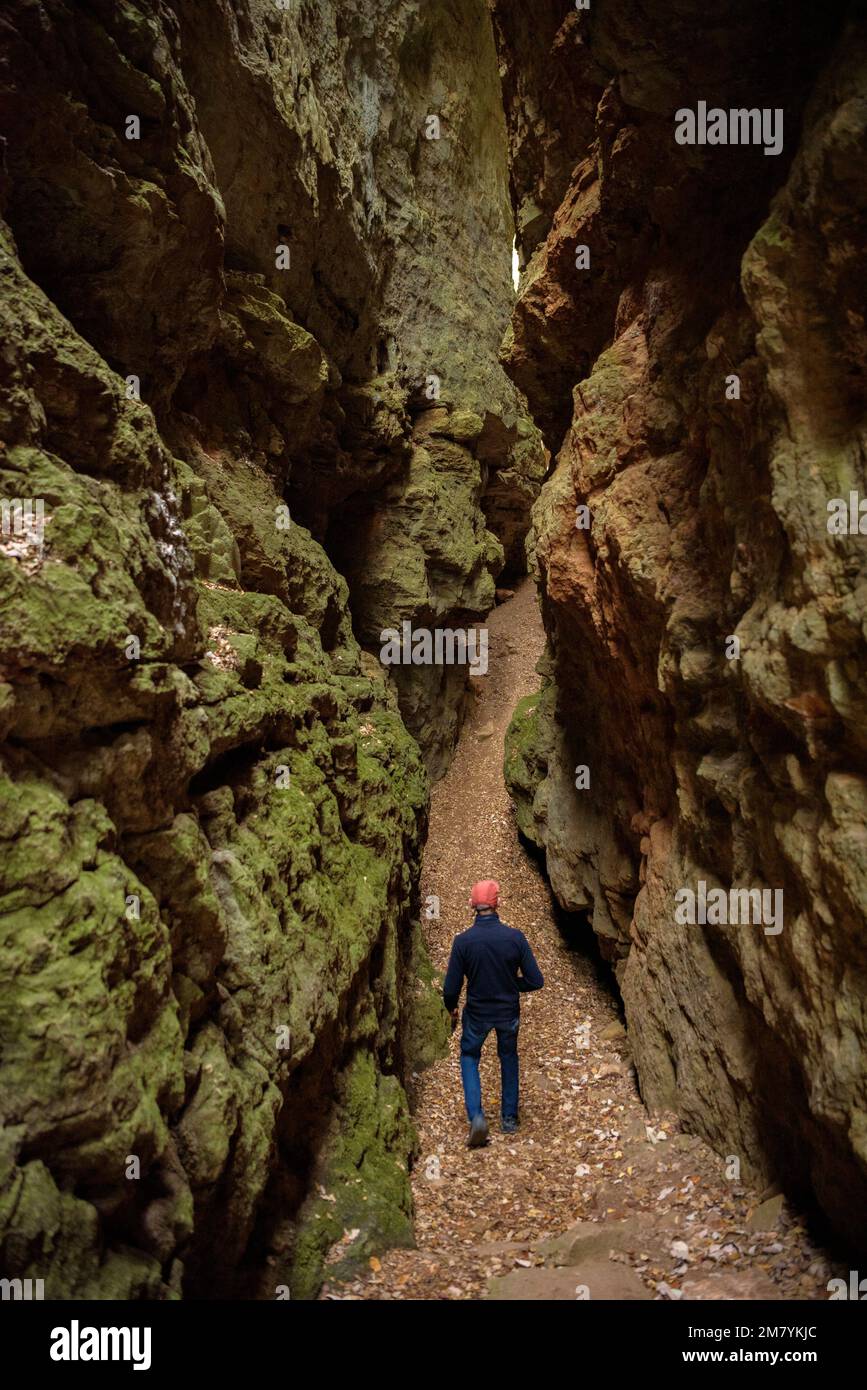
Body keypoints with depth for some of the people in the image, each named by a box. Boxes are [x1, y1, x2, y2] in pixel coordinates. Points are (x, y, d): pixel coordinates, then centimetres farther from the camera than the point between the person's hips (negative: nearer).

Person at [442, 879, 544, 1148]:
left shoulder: (463, 941, -20)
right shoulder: (515, 937, -18)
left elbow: (451, 988, -14)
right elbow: (535, 981, -12)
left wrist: (451, 1009, 8)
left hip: (477, 1014, -1)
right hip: (509, 1013, 1)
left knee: (469, 1058, 22)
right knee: (509, 1059, 26)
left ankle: (476, 1116, 4)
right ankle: (509, 1118, 33)